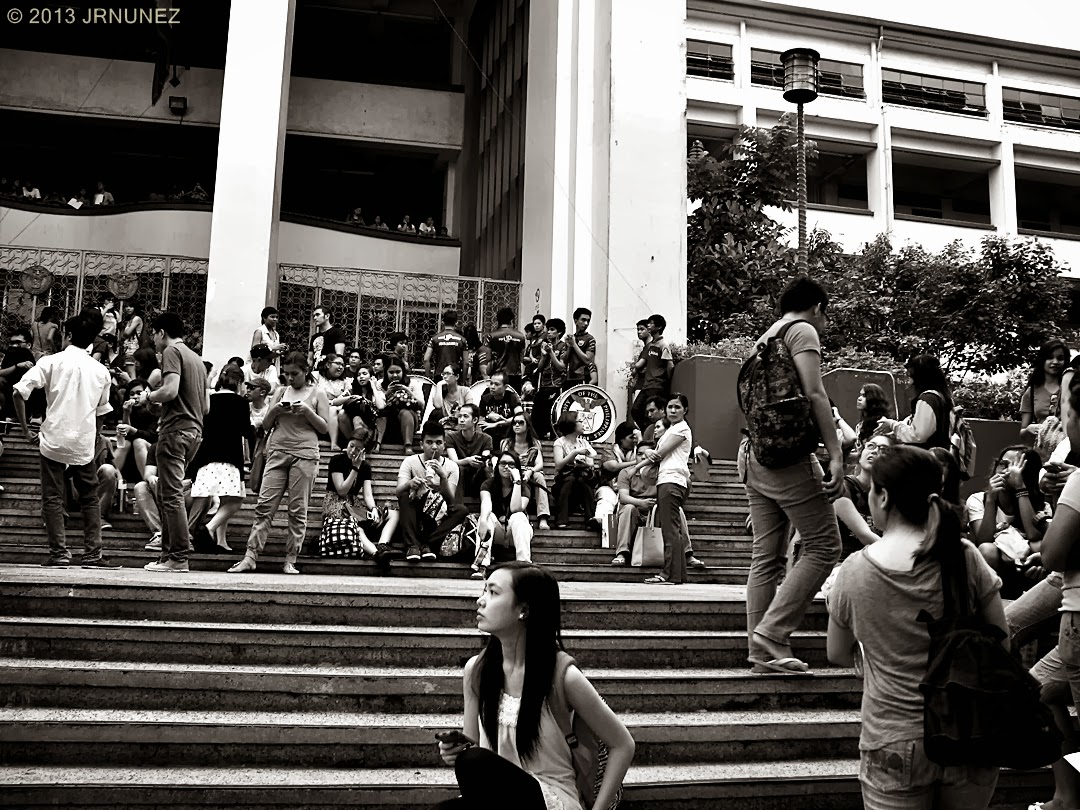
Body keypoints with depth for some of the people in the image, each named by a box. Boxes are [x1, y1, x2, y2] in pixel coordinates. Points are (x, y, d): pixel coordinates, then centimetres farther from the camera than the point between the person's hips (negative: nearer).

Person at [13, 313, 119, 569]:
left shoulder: (52, 362, -2)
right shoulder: (101, 371, 7)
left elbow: (19, 392, -10)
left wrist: (25, 429, -2)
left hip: (53, 440, -2)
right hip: (84, 444, 2)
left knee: (53, 498, 7)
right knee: (90, 499, 11)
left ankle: (58, 552, 3)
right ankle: (93, 553, 7)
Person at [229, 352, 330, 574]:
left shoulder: (317, 394, 8)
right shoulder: (281, 392, 16)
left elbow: (324, 428, 3)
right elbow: (266, 425, 15)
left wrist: (307, 411, -11)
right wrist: (275, 410, -5)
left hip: (304, 455, -3)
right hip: (278, 452, 3)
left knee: (298, 510, -2)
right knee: (264, 505, -4)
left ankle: (290, 560, 2)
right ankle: (250, 556, -3)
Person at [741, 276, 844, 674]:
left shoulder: (764, 338, 22)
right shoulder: (804, 331, -2)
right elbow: (814, 393, -14)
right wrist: (835, 455, -17)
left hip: (754, 455, 9)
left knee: (766, 555, 8)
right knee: (823, 546, -2)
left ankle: (762, 648, 9)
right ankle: (773, 632, -8)